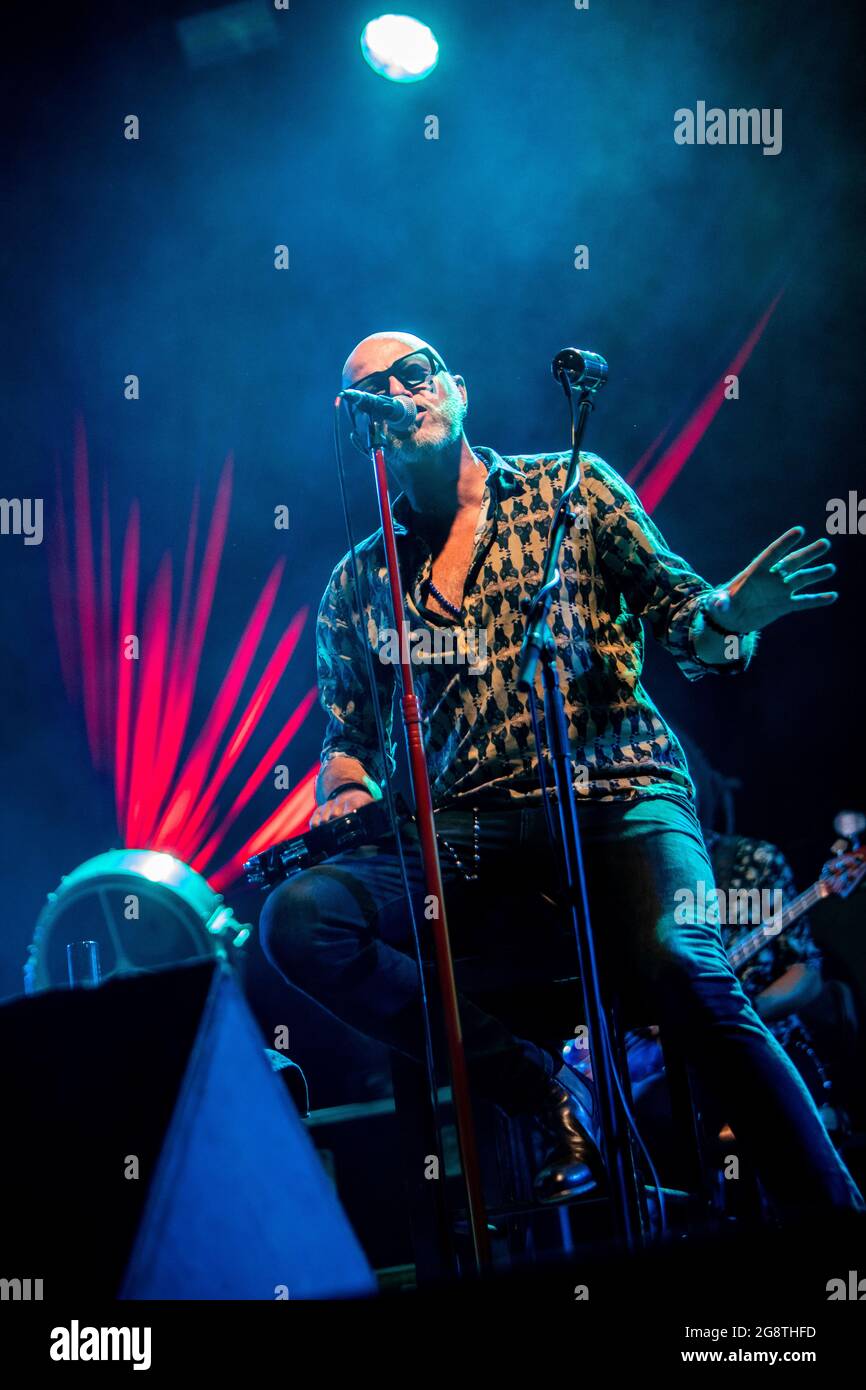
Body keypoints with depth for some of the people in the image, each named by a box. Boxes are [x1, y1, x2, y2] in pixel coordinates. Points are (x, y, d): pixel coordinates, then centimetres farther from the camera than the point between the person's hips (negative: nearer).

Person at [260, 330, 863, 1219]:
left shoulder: (570, 487, 14)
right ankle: (546, 1096, -14)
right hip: (460, 844, 3)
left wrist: (724, 615, -16)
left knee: (680, 971, -33)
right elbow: (348, 735, 22)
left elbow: (677, 617, 9)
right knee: (297, 918, -23)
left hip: (612, 799, -2)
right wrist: (343, 792, -1)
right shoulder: (357, 586, 18)